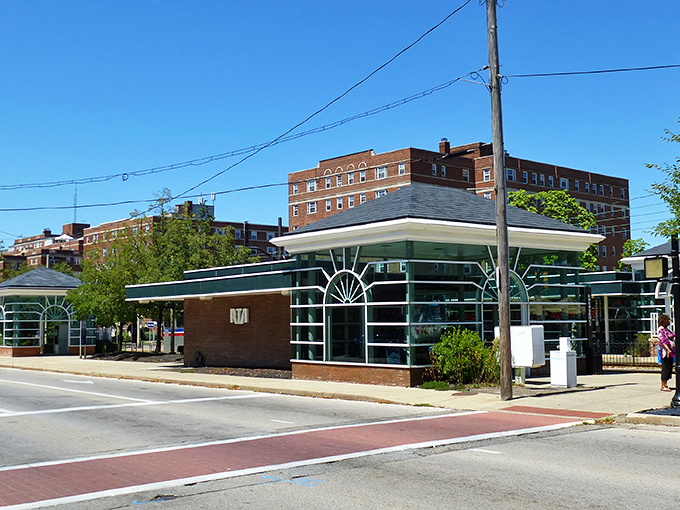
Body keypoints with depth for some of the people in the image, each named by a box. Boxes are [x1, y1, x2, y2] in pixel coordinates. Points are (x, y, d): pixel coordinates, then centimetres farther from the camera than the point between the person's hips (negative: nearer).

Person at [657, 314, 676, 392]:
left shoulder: (666, 329, 17)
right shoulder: (661, 329, -13)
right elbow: (663, 341, -22)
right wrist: (668, 350, -31)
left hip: (670, 352, 10)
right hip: (665, 351, -10)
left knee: (669, 368, 11)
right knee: (665, 368, -8)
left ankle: (665, 385, 17)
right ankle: (663, 386, -6)